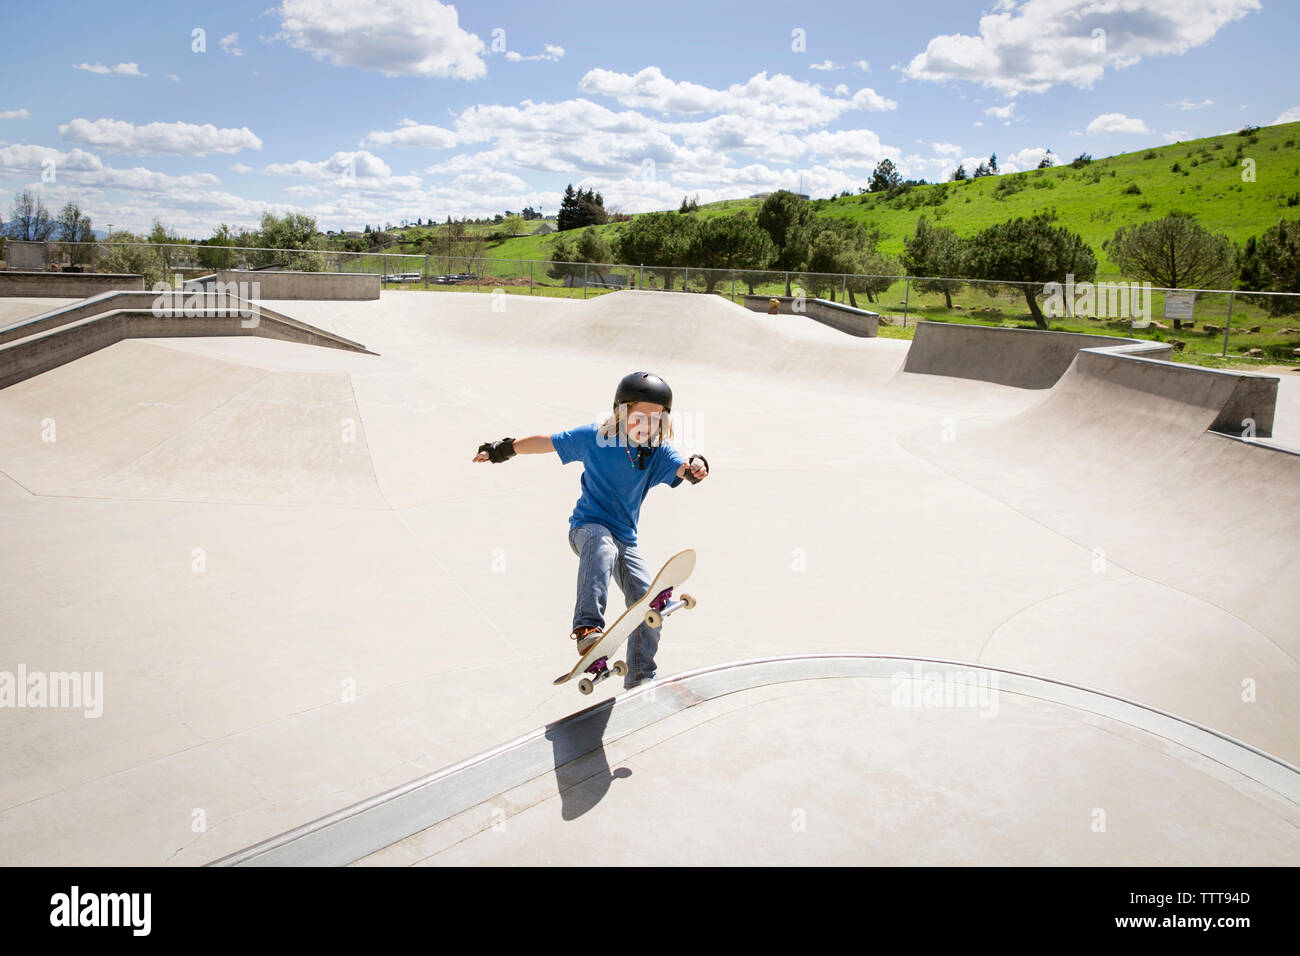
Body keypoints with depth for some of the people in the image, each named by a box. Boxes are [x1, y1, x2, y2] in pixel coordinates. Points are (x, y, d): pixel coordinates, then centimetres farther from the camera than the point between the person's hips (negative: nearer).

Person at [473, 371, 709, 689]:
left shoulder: (659, 452, -3)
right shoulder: (595, 437, -8)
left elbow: (681, 468, -22)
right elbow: (548, 442, 2)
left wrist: (696, 467, -46)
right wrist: (503, 449, 7)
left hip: (626, 539, 4)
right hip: (588, 525, -4)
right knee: (601, 548, -41)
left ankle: (639, 681, 14)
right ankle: (587, 626, -49)